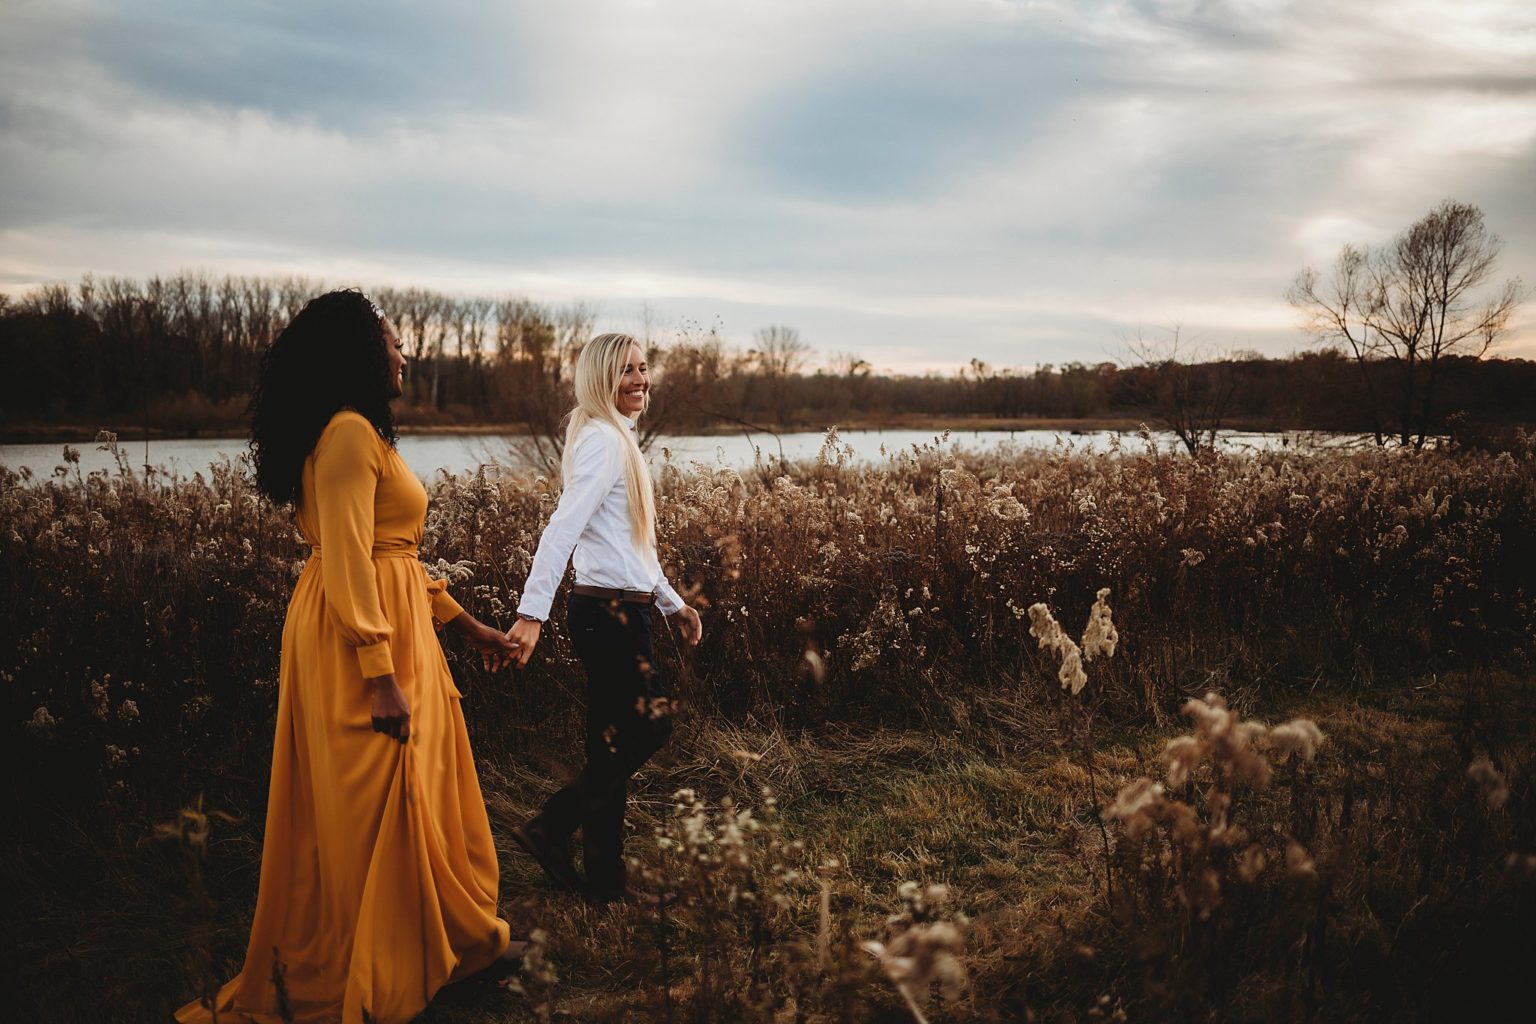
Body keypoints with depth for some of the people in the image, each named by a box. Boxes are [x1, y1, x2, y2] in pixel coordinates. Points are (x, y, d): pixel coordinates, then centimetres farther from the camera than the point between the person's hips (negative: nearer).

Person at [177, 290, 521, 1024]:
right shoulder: (350, 432, -16)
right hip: (360, 638, -10)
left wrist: (465, 624, 20)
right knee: (374, 806, 1)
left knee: (416, 790, 17)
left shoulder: (361, 433, 16)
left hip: (389, 624, 10)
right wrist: (381, 675, -24)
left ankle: (456, 937, 31)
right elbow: (347, 562, -22)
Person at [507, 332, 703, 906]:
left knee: (614, 748, 11)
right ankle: (551, 828, 4)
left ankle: (605, 880, 18)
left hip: (621, 611, 10)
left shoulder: (618, 440, 18)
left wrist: (672, 603, 22)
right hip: (609, 612, -10)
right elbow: (563, 528, -24)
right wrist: (532, 612, -31)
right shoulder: (601, 440, -13)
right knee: (649, 726, -6)